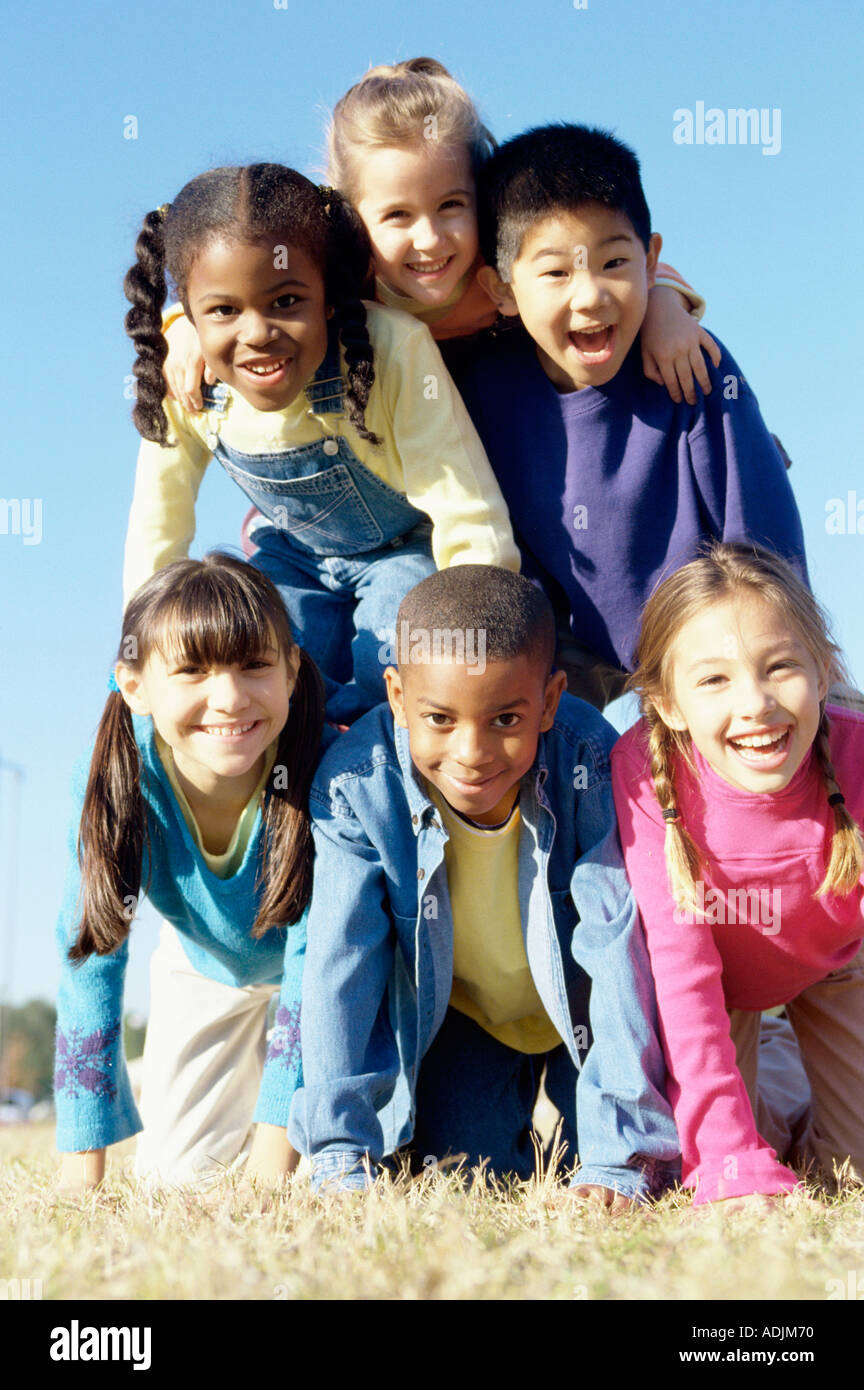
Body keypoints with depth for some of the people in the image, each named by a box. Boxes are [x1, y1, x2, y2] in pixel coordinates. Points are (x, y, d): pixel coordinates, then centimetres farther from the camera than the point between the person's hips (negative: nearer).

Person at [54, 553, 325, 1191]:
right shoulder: (116, 778, -33)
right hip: (205, 966, 2)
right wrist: (82, 1167, -27)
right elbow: (91, 956, -26)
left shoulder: (323, 774, -39)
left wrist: (272, 1163, -37)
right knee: (171, 1174, 6)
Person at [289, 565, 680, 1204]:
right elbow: (340, 964, -26)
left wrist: (620, 1157, -35)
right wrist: (340, 1154, -31)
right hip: (457, 1014, 1)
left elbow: (621, 953, -32)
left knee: (653, 1163, -12)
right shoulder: (356, 785, -29)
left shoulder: (590, 768, -33)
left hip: (577, 1008, -1)